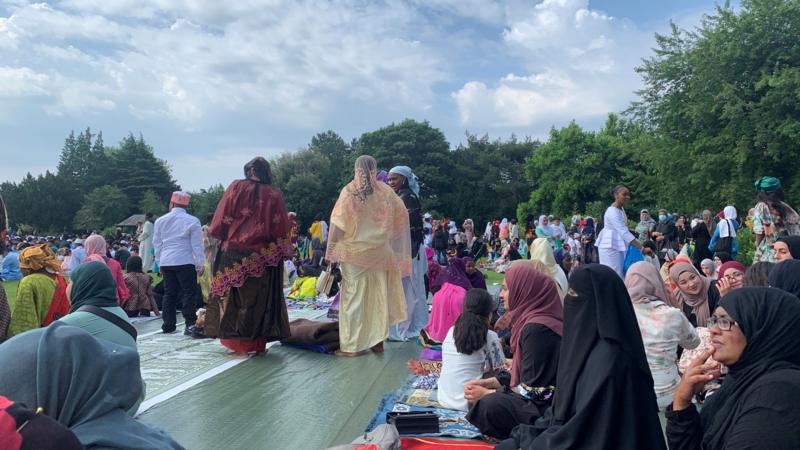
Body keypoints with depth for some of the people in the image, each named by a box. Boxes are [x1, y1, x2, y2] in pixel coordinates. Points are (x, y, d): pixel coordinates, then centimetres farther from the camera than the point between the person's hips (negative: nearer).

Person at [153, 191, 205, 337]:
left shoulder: (160, 221, 9)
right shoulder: (192, 221, -5)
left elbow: (157, 244, 14)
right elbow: (197, 244, -5)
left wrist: (159, 263, 22)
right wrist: (200, 263, 0)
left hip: (166, 262, 5)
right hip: (185, 262, -5)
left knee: (169, 293, 12)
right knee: (188, 292, -5)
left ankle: (168, 325, 15)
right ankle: (190, 325, -13)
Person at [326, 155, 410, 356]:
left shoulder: (349, 192, -8)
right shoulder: (385, 191, 1)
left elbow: (337, 225, -11)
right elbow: (402, 215, 10)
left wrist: (331, 252, -7)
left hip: (354, 253, -3)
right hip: (379, 253, 3)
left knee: (354, 295, 3)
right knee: (378, 294, 12)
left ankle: (353, 345, 5)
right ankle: (377, 340, 18)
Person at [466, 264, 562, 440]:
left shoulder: (537, 329, -22)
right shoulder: (532, 321, 7)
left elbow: (531, 390, -20)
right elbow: (523, 375, 13)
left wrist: (487, 393, -11)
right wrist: (486, 382, 5)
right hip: (541, 400, 10)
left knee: (490, 405, -26)